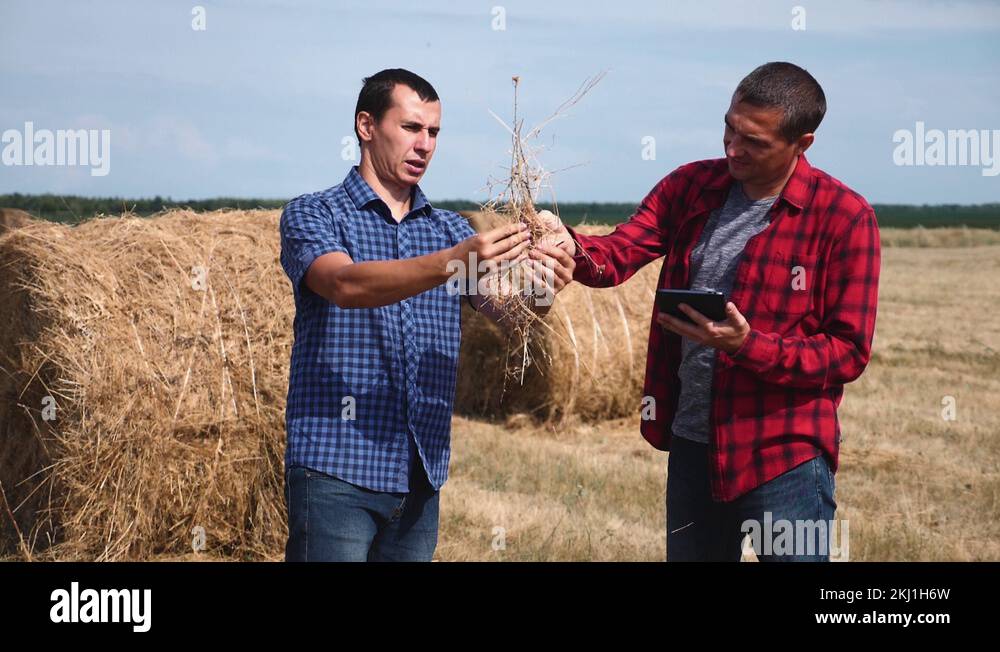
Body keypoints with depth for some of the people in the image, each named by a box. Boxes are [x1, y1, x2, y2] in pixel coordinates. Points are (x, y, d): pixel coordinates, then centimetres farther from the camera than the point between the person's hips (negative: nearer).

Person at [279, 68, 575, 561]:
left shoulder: (451, 230, 14)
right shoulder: (312, 215, 0)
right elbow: (345, 285, -21)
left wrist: (540, 290, -22)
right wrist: (453, 263, -33)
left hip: (421, 477, 5)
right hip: (336, 468, -5)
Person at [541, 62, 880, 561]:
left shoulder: (844, 217, -11)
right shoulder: (691, 186, 4)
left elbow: (848, 351, -12)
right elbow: (618, 255, -5)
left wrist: (749, 346, -25)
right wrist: (570, 247, -27)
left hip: (784, 455, -5)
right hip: (691, 442, 5)